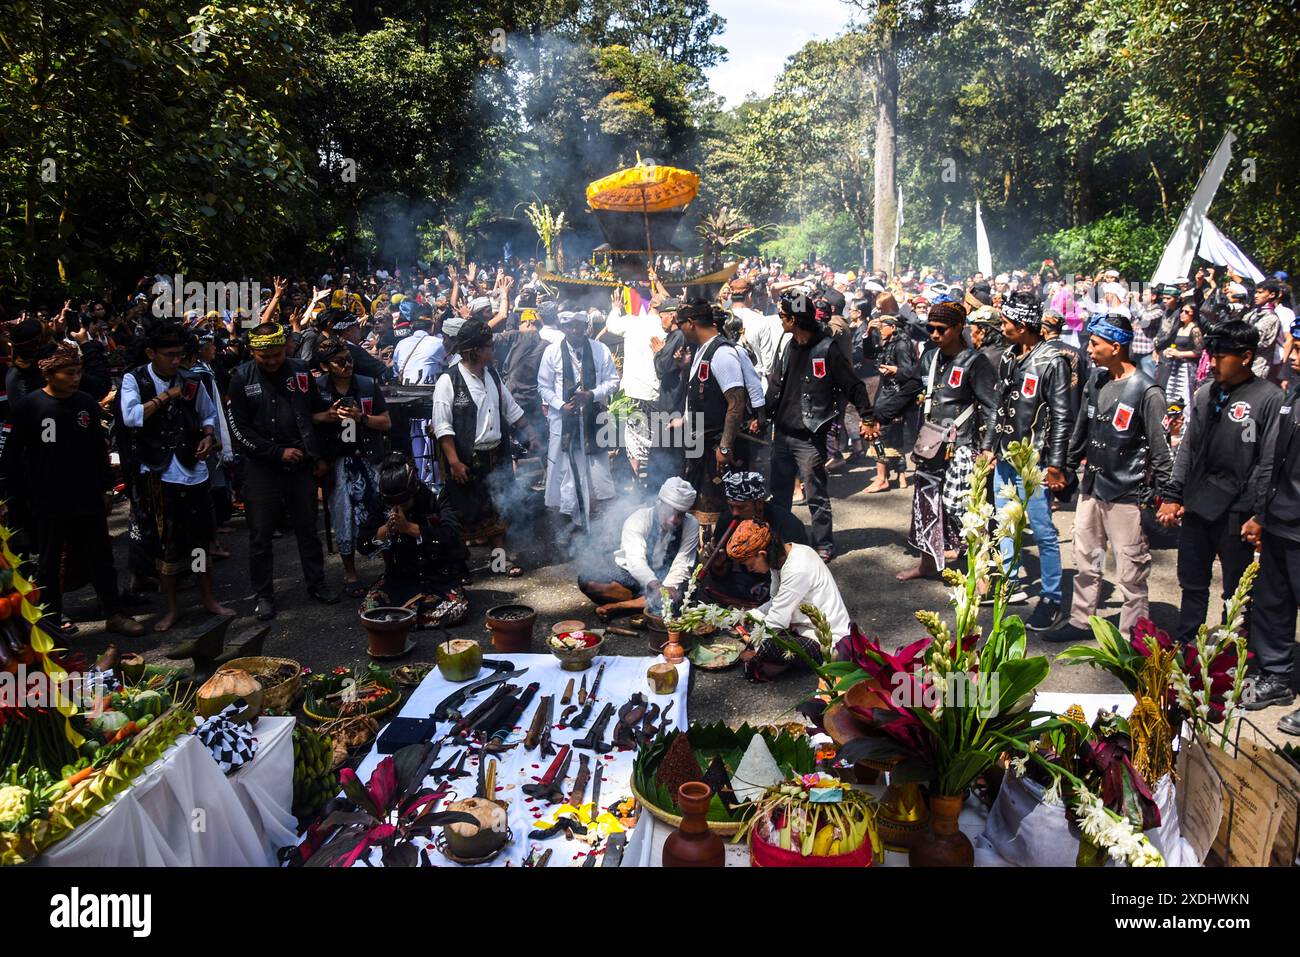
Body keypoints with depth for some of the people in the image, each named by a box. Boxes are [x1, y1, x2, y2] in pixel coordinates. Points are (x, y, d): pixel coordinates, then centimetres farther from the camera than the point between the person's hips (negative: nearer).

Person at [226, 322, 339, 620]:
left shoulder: (299, 371, 1)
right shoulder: (242, 378, -5)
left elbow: (320, 413, 10)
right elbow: (239, 430, -7)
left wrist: (320, 457, 8)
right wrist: (278, 452, -13)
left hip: (301, 464, 2)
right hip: (262, 468, -2)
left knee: (308, 528, 13)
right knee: (261, 536, 4)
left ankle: (316, 583, 27)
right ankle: (264, 595, 17)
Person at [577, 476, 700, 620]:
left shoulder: (691, 525, -13)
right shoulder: (637, 519, -22)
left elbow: (681, 564, -17)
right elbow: (636, 559, -37)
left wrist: (668, 587, -38)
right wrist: (655, 586, -55)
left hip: (664, 578, 1)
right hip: (631, 574, -1)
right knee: (586, 581, -26)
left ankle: (615, 606, -22)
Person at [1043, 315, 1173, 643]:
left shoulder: (1146, 391, -15)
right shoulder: (1096, 380, 7)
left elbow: (1161, 450, -13)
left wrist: (1158, 496, -14)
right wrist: (1067, 469, 20)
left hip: (1126, 496, -7)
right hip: (1091, 489, 8)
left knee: (1130, 572, 2)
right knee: (1085, 561, 18)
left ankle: (1129, 637, 13)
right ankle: (1081, 622, 32)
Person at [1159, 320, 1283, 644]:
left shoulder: (1269, 398, -10)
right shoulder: (1205, 393, 8)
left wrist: (1257, 516, -16)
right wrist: (1172, 495, 8)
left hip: (1235, 514, -6)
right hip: (1195, 507, 6)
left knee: (1237, 592, 8)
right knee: (1192, 584, 16)